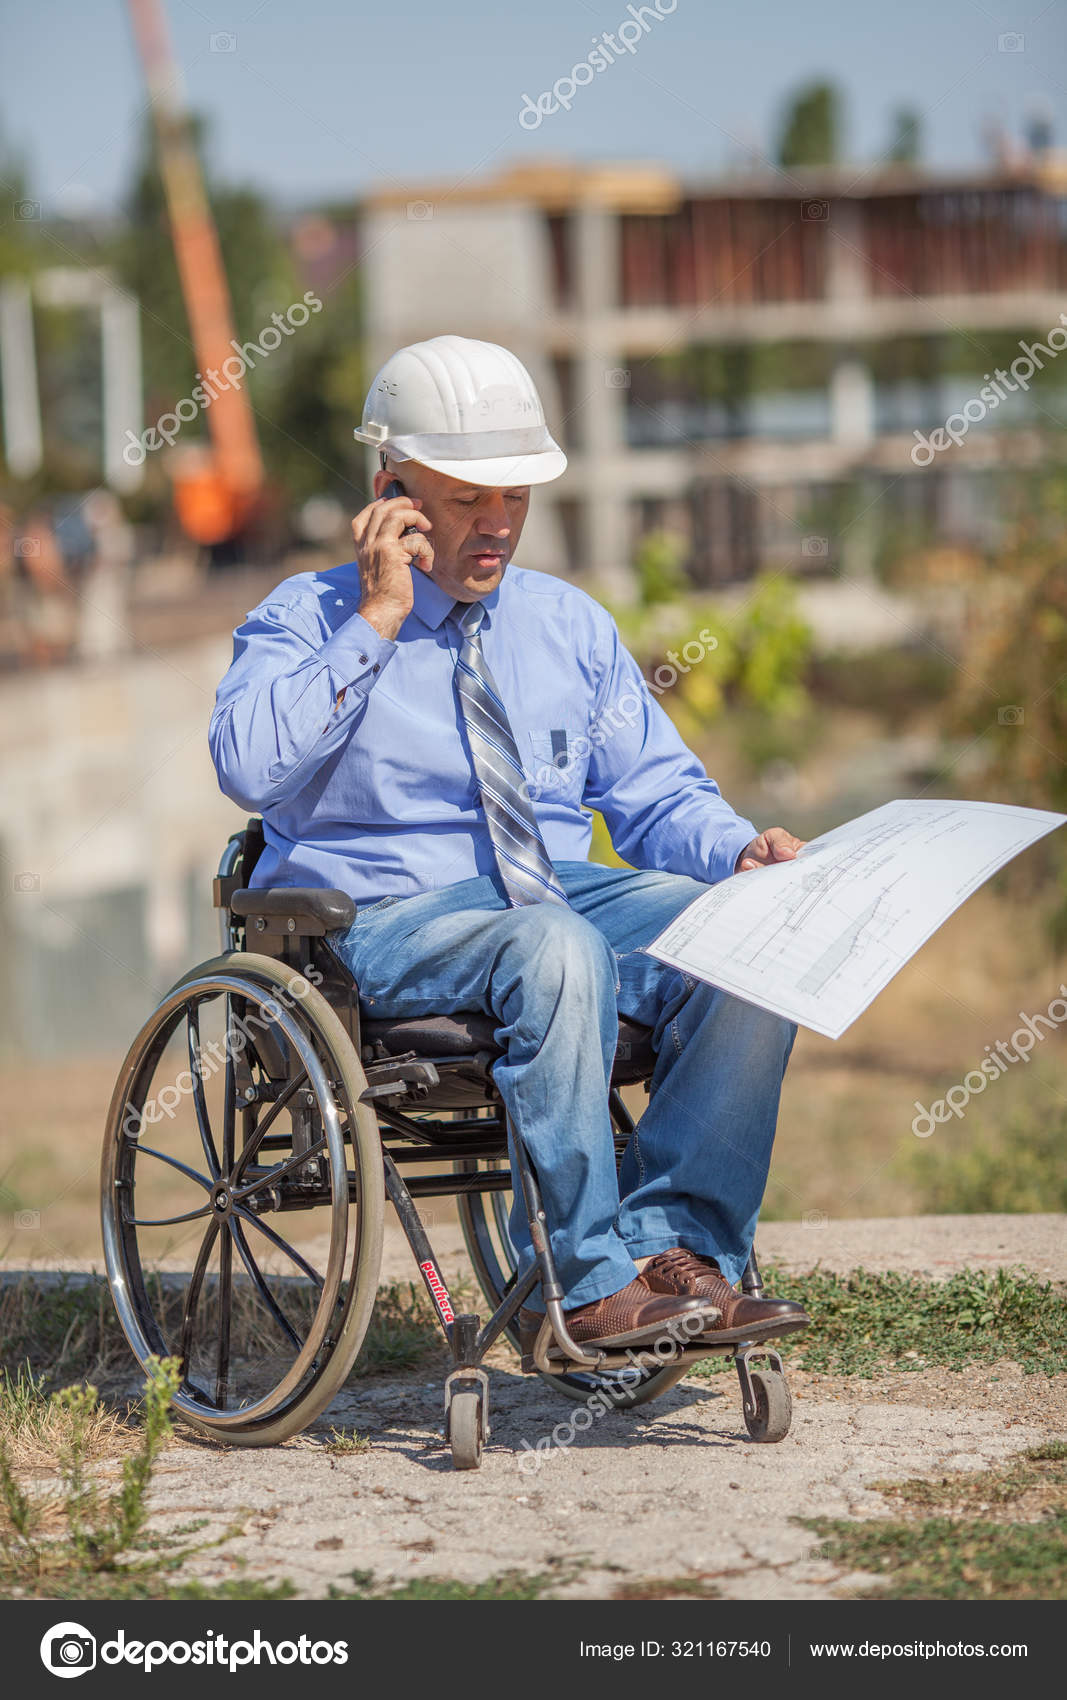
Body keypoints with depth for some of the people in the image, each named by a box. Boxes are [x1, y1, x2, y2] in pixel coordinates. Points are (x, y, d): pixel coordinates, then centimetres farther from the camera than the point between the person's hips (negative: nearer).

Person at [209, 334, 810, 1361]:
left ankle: (675, 1248, -22)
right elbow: (249, 768, -17)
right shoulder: (310, 618, 2)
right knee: (556, 950, -38)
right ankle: (590, 1284, -32)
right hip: (386, 920, -5)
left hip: (571, 889, 5)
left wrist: (740, 851, -6)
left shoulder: (569, 623, 17)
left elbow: (658, 793, 16)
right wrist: (377, 622, -15)